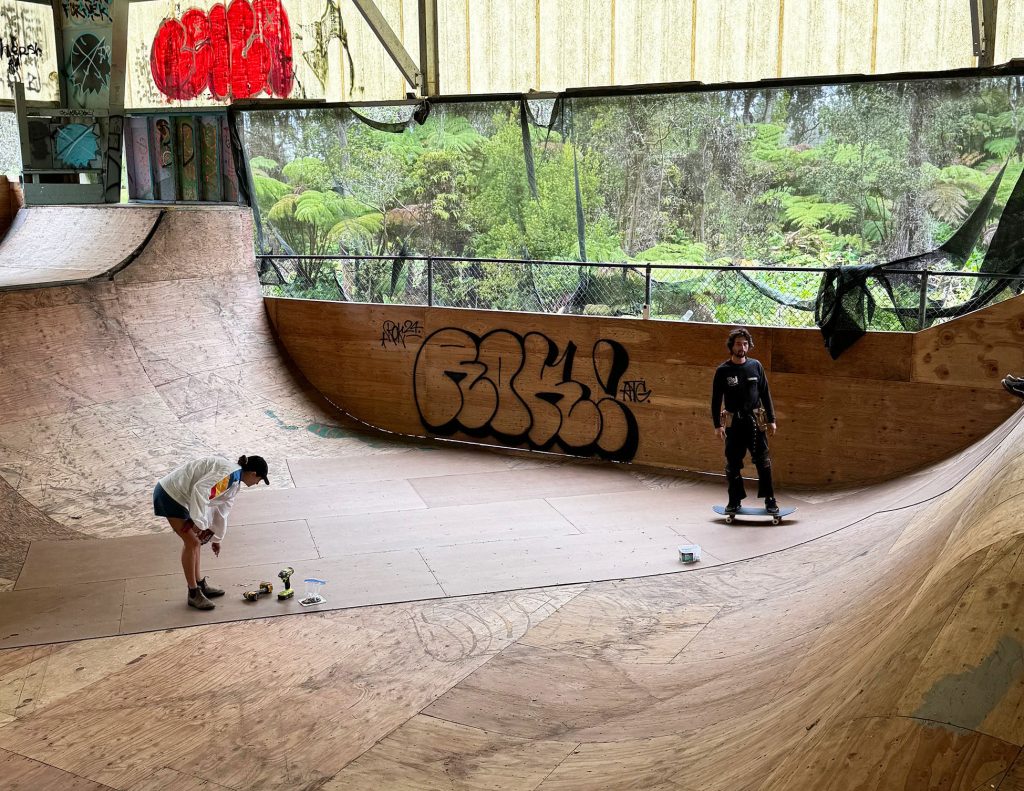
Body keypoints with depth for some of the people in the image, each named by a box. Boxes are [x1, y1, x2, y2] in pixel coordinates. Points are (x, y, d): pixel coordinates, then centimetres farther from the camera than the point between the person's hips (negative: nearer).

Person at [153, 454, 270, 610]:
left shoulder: (234, 481, 11)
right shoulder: (229, 474, -21)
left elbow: (221, 510, 23)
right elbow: (200, 490, -32)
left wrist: (217, 538, 32)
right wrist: (199, 522, -27)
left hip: (180, 496, 10)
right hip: (170, 494, -10)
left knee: (195, 540, 17)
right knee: (192, 542, -6)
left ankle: (199, 584, 28)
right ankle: (193, 593, 4)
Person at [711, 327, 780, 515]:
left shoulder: (755, 366, 3)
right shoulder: (723, 370, -1)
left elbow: (765, 394, 7)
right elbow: (716, 399, 1)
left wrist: (771, 420, 5)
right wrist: (717, 425, -5)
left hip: (755, 422, 0)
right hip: (734, 423, 0)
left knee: (763, 462, 0)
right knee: (732, 464, 5)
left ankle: (769, 499, 10)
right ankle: (735, 500, 17)